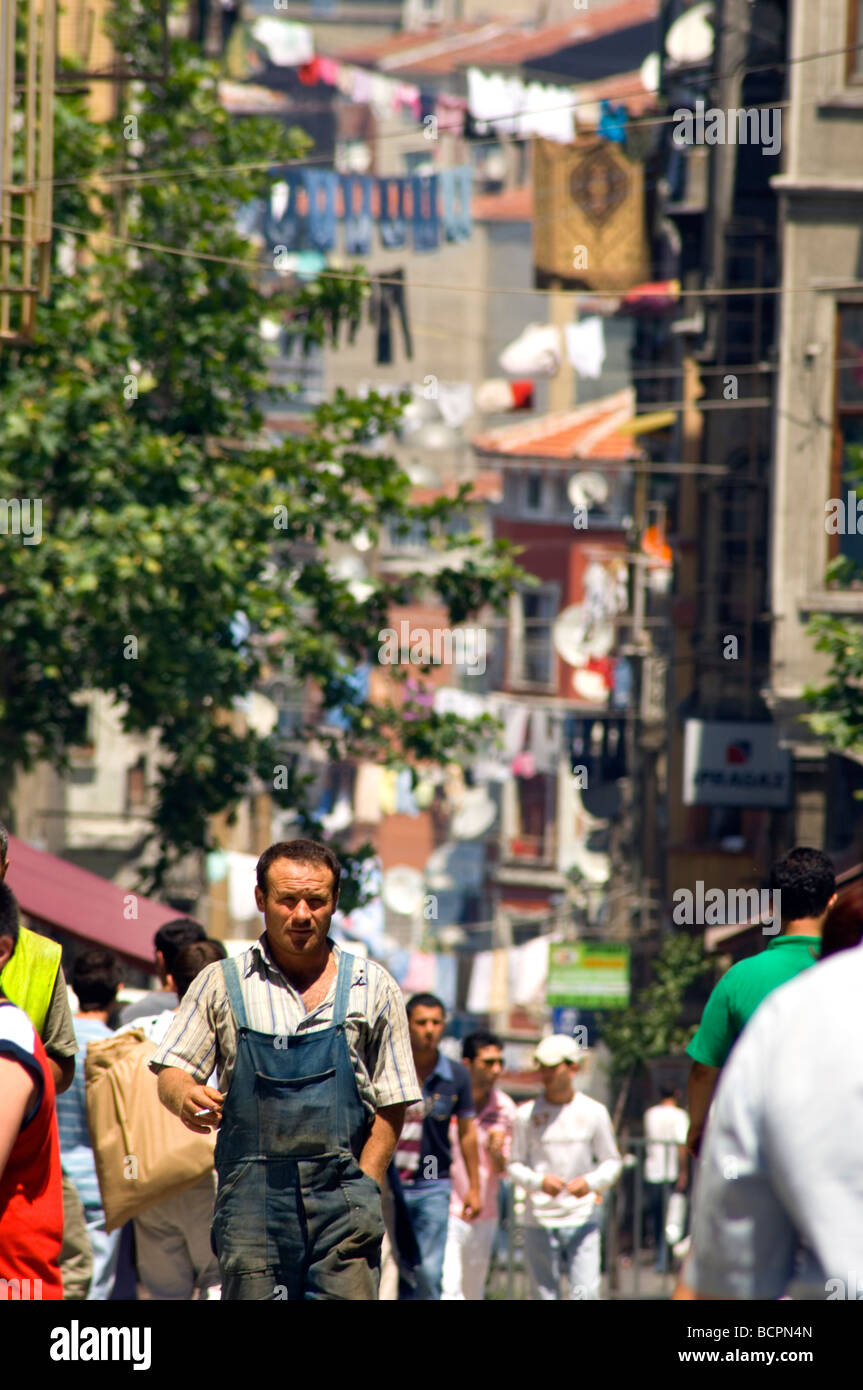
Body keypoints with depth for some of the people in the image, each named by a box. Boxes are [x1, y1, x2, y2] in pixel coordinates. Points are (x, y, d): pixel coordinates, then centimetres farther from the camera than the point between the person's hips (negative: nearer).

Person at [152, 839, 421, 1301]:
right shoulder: (222, 984, 9)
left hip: (341, 1195, 0)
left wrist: (362, 1189, -2)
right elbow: (171, 1072, 7)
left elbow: (391, 1105, 9)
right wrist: (186, 1096, -18)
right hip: (252, 1197, 0)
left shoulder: (372, 989, 9)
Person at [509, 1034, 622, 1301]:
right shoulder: (527, 1114, 4)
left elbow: (612, 1162, 9)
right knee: (544, 1294, 0)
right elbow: (515, 1164, 5)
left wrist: (590, 1182, -12)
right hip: (539, 1222, 1)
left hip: (582, 1221, 0)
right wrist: (539, 1181, -15)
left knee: (585, 1292, -11)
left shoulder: (594, 1112, 4)